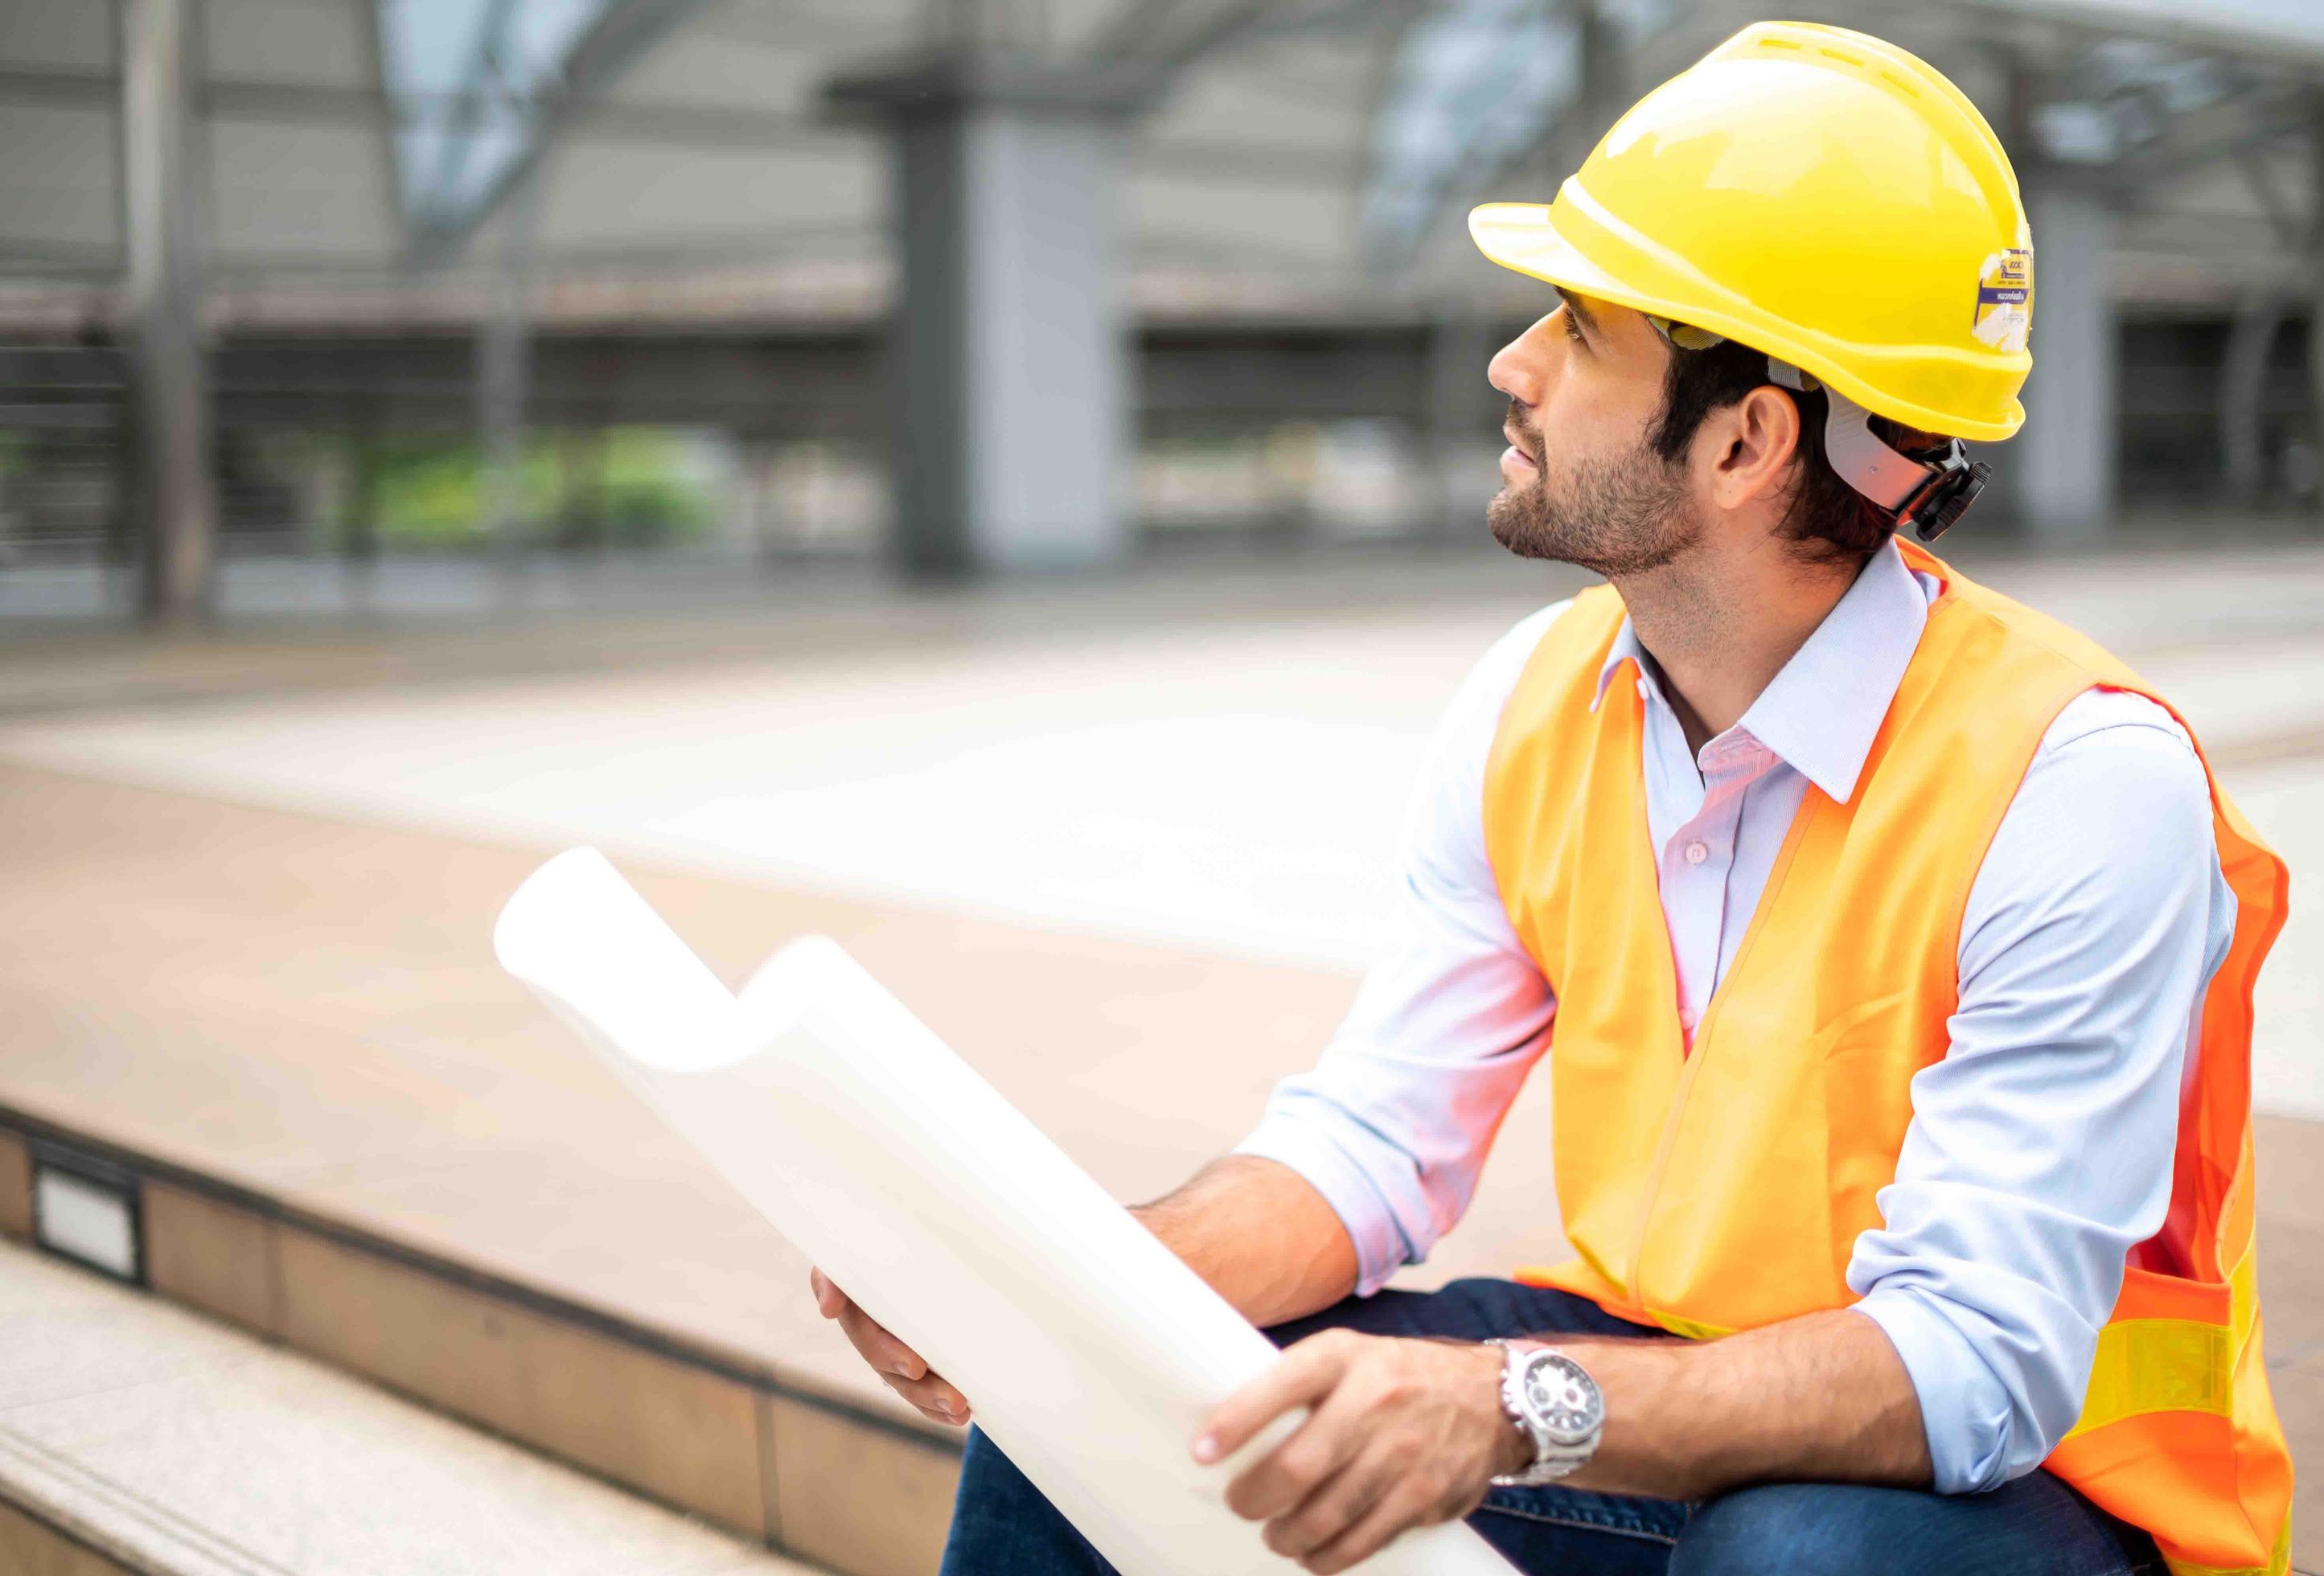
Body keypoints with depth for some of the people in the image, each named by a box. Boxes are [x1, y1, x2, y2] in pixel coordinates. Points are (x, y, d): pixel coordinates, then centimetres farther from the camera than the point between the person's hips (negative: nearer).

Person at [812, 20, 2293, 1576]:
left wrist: (1508, 1407, -42)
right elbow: (1376, 1136, -3)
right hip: (1663, 1386, 5)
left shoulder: (2081, 779, -24)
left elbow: (1979, 1361, -28)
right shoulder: (1539, 705, -4)